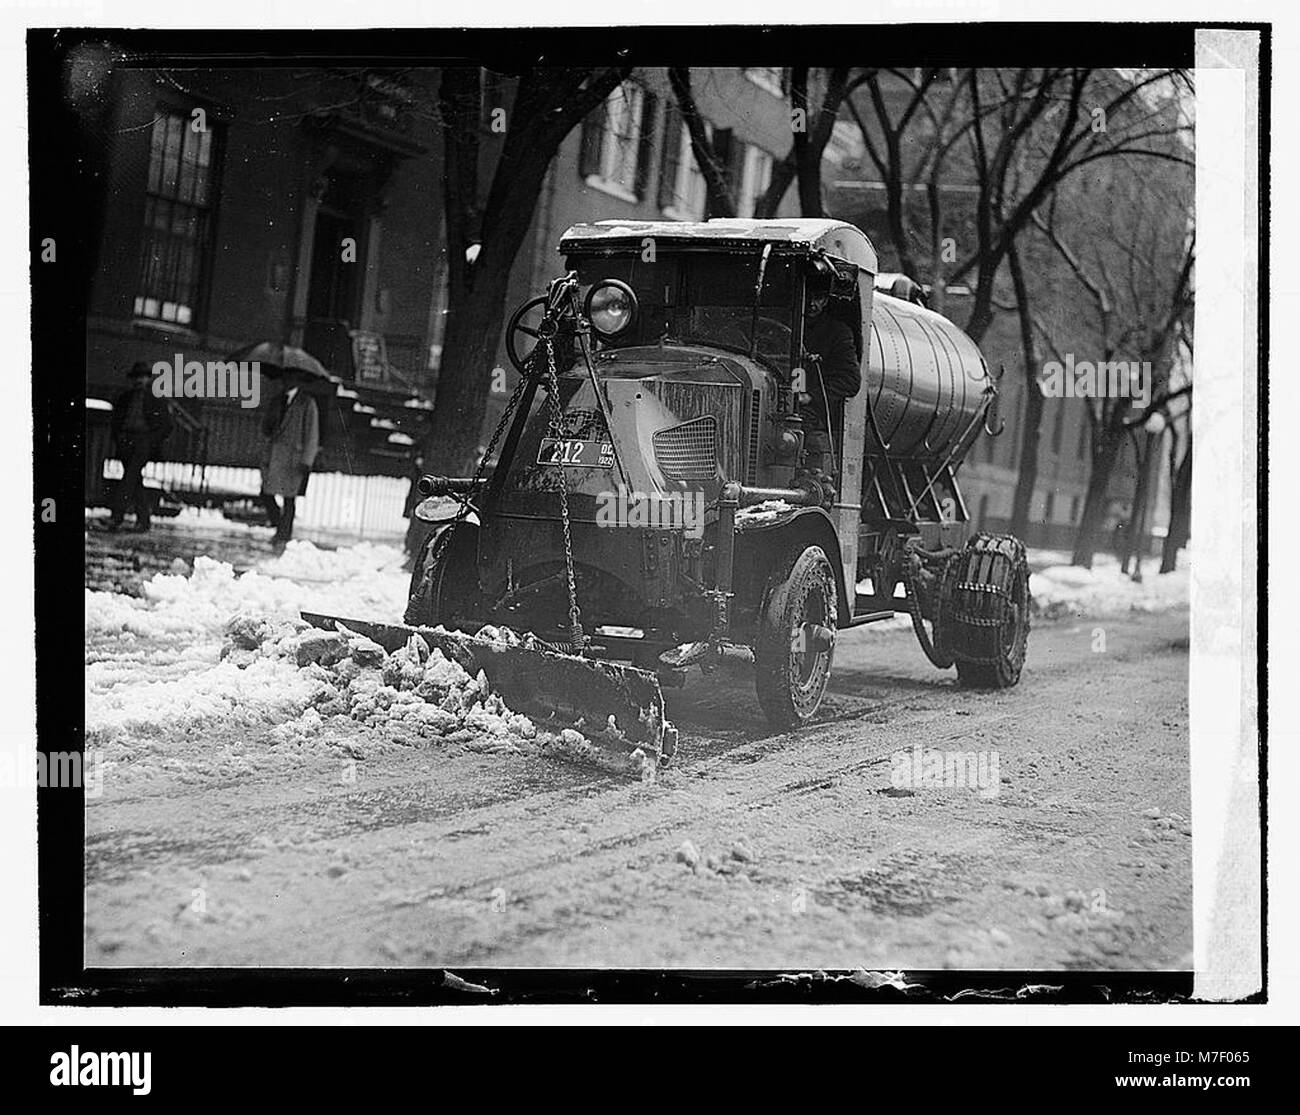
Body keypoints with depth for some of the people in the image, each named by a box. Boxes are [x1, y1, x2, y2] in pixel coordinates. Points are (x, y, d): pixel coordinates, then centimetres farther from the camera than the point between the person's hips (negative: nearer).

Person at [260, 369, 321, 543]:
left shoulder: (308, 403, -1)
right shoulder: (276, 401, 17)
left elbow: (312, 434, -3)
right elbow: (265, 427, 21)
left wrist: (307, 461, -9)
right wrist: (271, 431, -5)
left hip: (294, 455, -5)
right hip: (274, 454, 5)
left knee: (289, 497, -4)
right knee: (266, 494, -3)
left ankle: (284, 534, 3)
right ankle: (280, 525, 16)